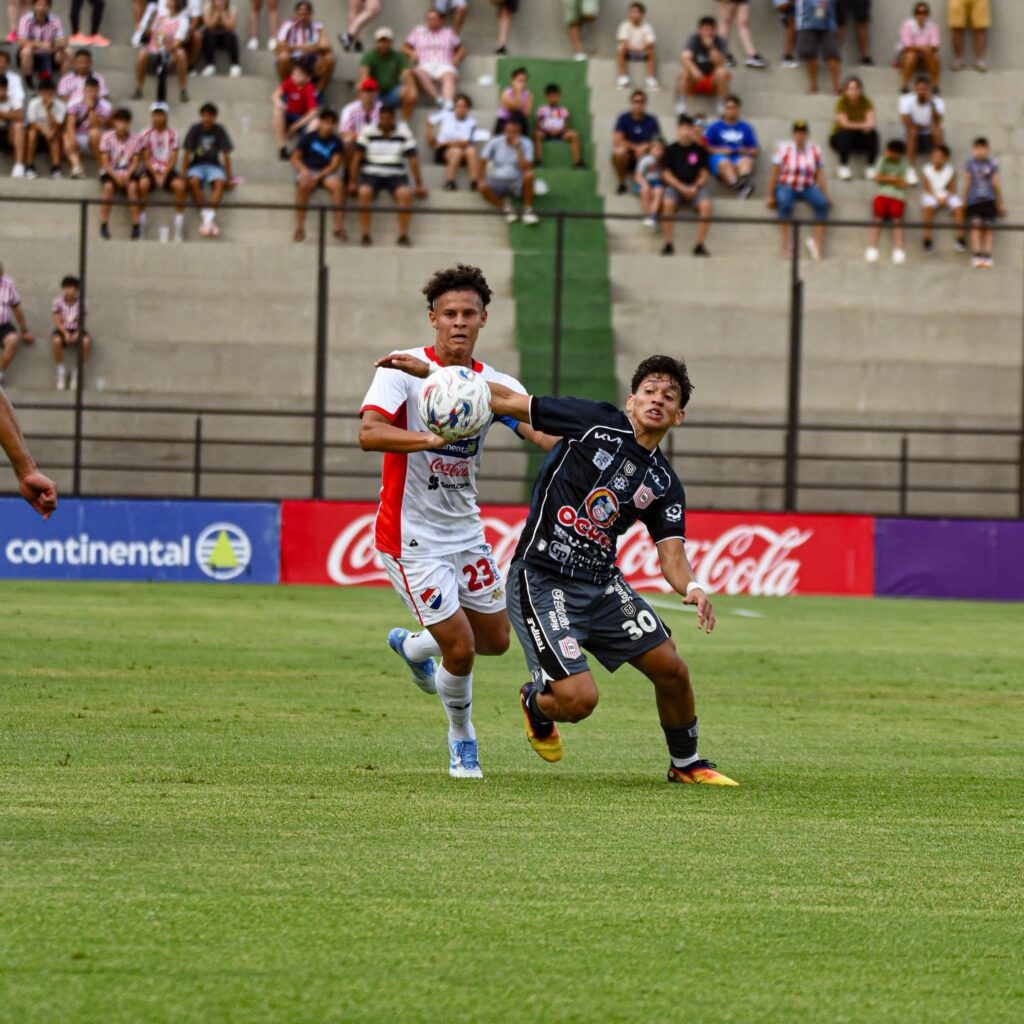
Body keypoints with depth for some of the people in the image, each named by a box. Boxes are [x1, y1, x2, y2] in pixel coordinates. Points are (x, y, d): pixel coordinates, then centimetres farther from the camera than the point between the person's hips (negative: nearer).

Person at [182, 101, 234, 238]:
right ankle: (205, 215, -33)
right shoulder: (195, 130, -4)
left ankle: (210, 215, -43)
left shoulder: (220, 131, -4)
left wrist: (229, 178, -8)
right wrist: (183, 175, -13)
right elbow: (187, 154, -5)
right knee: (193, 181, -35)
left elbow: (226, 155, -4)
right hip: (197, 165, 0)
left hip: (214, 165, 0)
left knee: (219, 182, -34)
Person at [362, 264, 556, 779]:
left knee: (495, 639, 15)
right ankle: (462, 739, 18)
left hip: (466, 530, 6)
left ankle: (410, 646, 43)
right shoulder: (402, 370, -13)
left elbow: (540, 431, -14)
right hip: (413, 537, -6)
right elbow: (369, 433, -28)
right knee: (461, 648, -8)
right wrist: (430, 439, -45)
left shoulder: (495, 384, 1)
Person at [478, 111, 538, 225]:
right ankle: (506, 208, -11)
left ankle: (528, 211, -19)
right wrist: (481, 179, -9)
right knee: (483, 187, -33)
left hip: (517, 182, -1)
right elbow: (483, 160, 2)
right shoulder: (495, 142, -3)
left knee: (529, 175, -35)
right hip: (498, 181, 1)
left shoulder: (526, 144, -7)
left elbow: (525, 168, -18)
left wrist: (518, 149, -24)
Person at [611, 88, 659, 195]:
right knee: (620, 151, -37)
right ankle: (622, 184, -13)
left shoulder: (651, 120, -2)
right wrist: (636, 147, -22)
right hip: (627, 158, -1)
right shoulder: (624, 118, -7)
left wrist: (645, 147, -23)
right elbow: (617, 141, -15)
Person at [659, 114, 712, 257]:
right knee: (668, 203, -34)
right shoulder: (671, 150, 7)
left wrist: (695, 187, -11)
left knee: (706, 205, -31)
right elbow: (666, 174, 2)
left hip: (695, 188, 1)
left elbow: (704, 174, 8)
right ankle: (668, 244, -28)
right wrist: (681, 188, -12)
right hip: (675, 186, -1)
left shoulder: (700, 150, 9)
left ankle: (699, 245, -23)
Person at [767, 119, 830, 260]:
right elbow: (774, 174, -4)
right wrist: (770, 196, -8)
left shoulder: (814, 150, 6)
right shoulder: (783, 149, -3)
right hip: (786, 187, -3)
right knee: (785, 203, -37)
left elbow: (820, 175, 6)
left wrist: (825, 195, -3)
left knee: (822, 203, -27)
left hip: (808, 188, 3)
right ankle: (785, 243, -32)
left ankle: (818, 242, -22)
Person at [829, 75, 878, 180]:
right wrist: (862, 125, -32)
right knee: (846, 133, -37)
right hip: (841, 137, -2)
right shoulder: (841, 103, -16)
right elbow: (844, 124, -26)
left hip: (861, 137, 2)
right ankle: (843, 167, -25)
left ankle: (870, 166, -17)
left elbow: (871, 123, -21)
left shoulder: (866, 102, -9)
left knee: (872, 133, -29)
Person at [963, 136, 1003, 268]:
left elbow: (996, 185, 7)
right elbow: (967, 184, 7)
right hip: (973, 200, -1)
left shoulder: (992, 165, 2)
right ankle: (976, 255, -16)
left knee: (988, 227, -3)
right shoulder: (969, 164, 2)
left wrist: (1000, 204, 11)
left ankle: (987, 256, -4)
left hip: (988, 200, 1)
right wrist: (964, 202, 8)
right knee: (975, 225, -13)